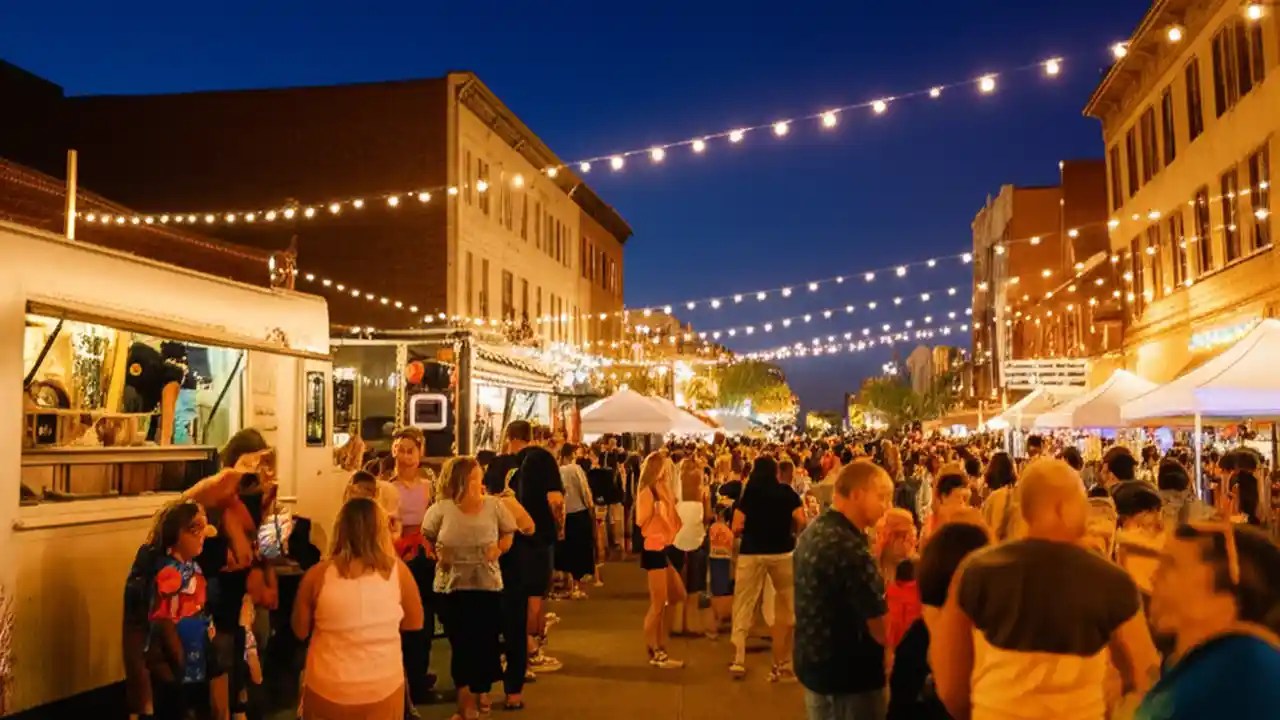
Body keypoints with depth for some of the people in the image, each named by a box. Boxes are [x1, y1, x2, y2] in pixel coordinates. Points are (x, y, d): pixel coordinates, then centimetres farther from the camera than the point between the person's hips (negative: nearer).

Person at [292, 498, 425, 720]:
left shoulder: (317, 574, -13)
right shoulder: (397, 570, -12)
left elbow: (300, 631, 1)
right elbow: (415, 623, 2)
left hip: (327, 689, 0)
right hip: (384, 688, 0)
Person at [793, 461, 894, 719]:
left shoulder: (813, 531, 5)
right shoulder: (850, 548, -26)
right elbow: (882, 631, -23)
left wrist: (880, 559, 4)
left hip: (813, 664, 9)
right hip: (848, 675, -9)